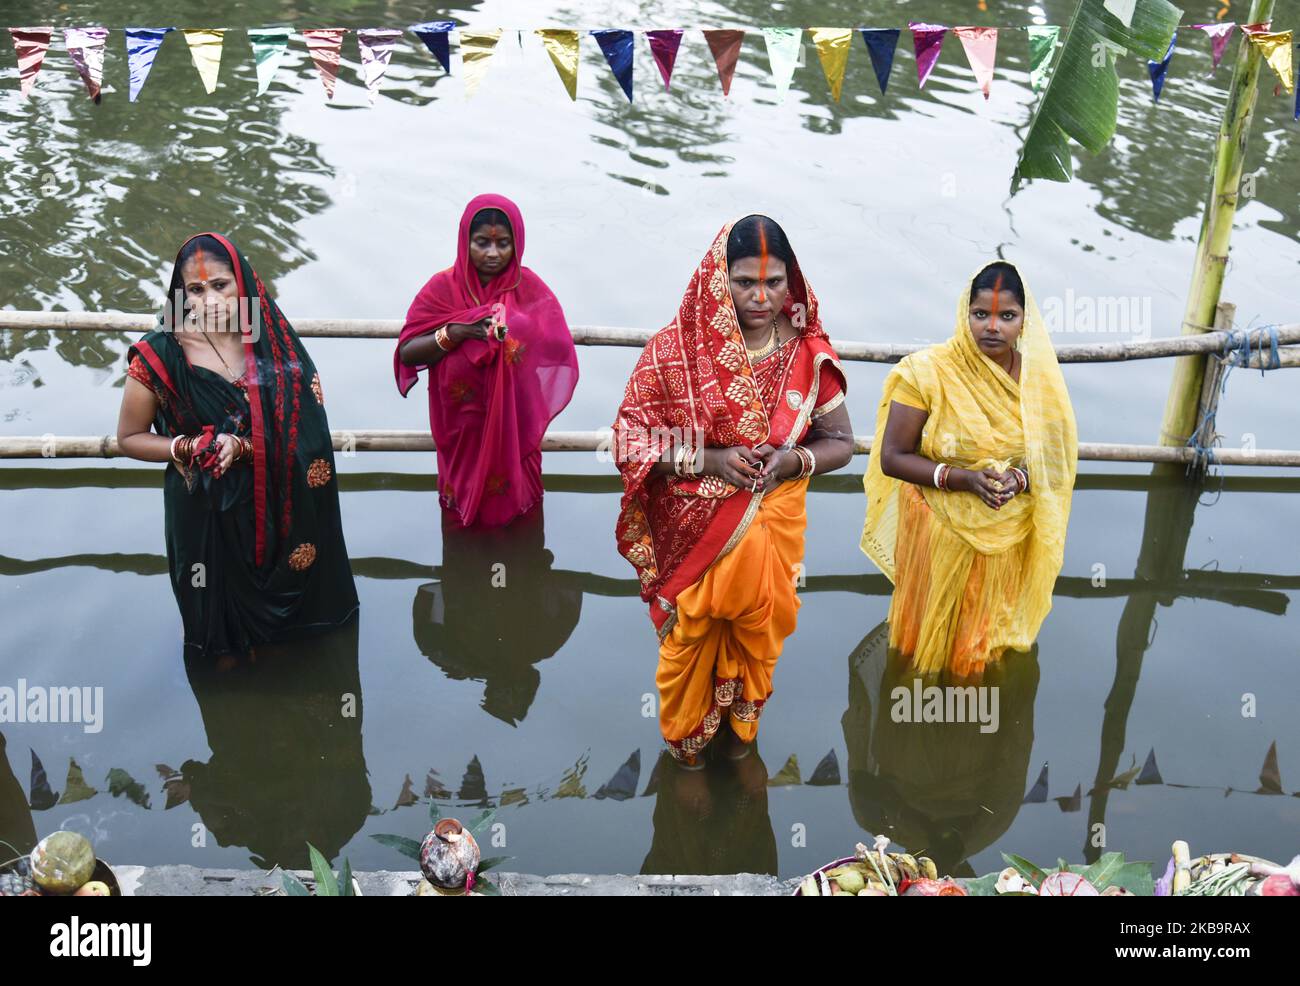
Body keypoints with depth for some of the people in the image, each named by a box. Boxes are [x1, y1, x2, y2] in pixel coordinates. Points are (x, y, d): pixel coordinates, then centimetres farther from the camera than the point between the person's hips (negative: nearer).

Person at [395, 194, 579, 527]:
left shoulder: (530, 289, -9)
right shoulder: (443, 287, -8)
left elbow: (560, 350, -17)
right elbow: (407, 353, -10)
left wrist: (517, 336, -35)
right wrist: (454, 333, -25)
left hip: (512, 428, 0)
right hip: (461, 428, 0)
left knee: (511, 506, 11)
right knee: (463, 505, 13)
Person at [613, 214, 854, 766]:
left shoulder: (808, 353, -10)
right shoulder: (674, 350, -16)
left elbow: (840, 442, 0)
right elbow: (629, 437, -11)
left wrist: (796, 460, -21)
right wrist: (706, 459, -25)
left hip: (771, 528, 2)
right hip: (694, 532, -1)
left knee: (757, 633, 21)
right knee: (689, 638, 18)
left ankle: (741, 729, 51)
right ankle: (686, 733, 48)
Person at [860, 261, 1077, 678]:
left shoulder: (1040, 378, -11)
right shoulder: (928, 371, -21)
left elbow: (1056, 459, -2)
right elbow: (892, 458, -18)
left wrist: (1019, 479, -25)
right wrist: (964, 479, -29)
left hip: (1006, 534, 2)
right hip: (938, 529, -2)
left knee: (986, 628, 23)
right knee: (931, 623, 20)